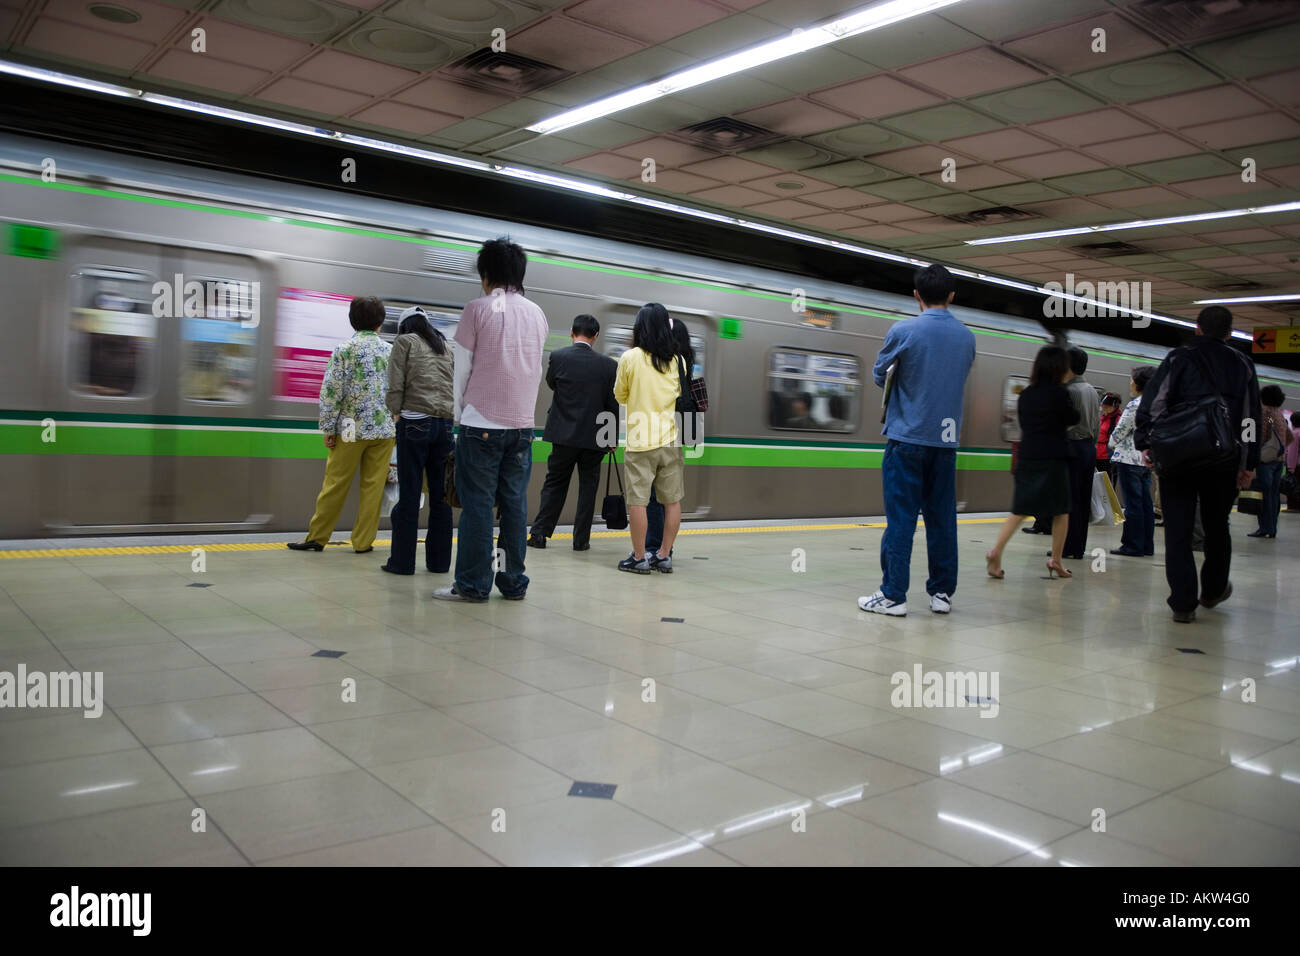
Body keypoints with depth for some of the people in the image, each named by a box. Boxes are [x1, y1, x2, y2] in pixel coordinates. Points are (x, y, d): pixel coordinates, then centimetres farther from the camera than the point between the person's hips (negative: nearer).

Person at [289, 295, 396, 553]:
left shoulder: (343, 349, -5)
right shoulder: (391, 351, 2)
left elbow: (331, 391, -8)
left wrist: (328, 428, -2)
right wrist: (395, 426, 12)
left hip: (351, 428, -1)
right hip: (384, 429, 2)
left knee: (335, 485, 6)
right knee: (373, 486, 6)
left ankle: (317, 537, 14)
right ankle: (363, 541, 11)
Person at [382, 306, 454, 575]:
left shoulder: (405, 341, 6)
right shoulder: (447, 346, 20)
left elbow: (395, 385, -4)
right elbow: (456, 385, 14)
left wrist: (395, 413, 7)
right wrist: (449, 416, 13)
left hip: (415, 421, -4)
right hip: (446, 423, 5)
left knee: (409, 494, -1)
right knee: (440, 494, 7)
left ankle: (402, 561, 3)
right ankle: (439, 560, 10)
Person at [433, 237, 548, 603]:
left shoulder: (477, 309, -3)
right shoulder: (537, 314, 11)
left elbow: (462, 369, -1)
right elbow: (536, 371, 14)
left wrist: (460, 413, 9)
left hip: (482, 424, -4)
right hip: (522, 423, 4)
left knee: (478, 504, 0)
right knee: (515, 504, 6)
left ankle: (473, 584, 2)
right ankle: (513, 582, 9)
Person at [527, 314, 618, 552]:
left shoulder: (558, 357, -7)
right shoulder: (608, 365, -5)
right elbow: (614, 404, -1)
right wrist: (614, 438, 7)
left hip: (564, 434, 0)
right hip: (594, 436, 0)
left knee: (554, 484, 12)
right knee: (588, 487, 10)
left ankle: (539, 534, 10)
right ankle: (581, 539, 12)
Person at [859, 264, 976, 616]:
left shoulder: (904, 331, -7)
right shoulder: (967, 337, 7)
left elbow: (879, 375, 6)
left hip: (907, 437, -4)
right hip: (946, 438, 4)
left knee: (901, 518, -2)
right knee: (942, 518, 9)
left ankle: (893, 595, -1)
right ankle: (942, 592, 15)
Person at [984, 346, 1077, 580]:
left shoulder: (1025, 395, 8)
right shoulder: (1059, 393, -9)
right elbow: (1073, 418, 5)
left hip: (1027, 458, 5)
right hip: (1053, 459, -4)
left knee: (1020, 510, 6)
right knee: (1061, 511, 12)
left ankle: (996, 552, -12)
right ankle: (1055, 560, 15)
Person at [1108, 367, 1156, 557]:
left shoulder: (1135, 404, -14)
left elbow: (1120, 431, -10)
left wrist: (1112, 444, 9)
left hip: (1129, 458, -8)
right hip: (1147, 460, 8)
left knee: (1133, 504, -4)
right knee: (1146, 503, 10)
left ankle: (1133, 546, 0)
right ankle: (1147, 546, 14)